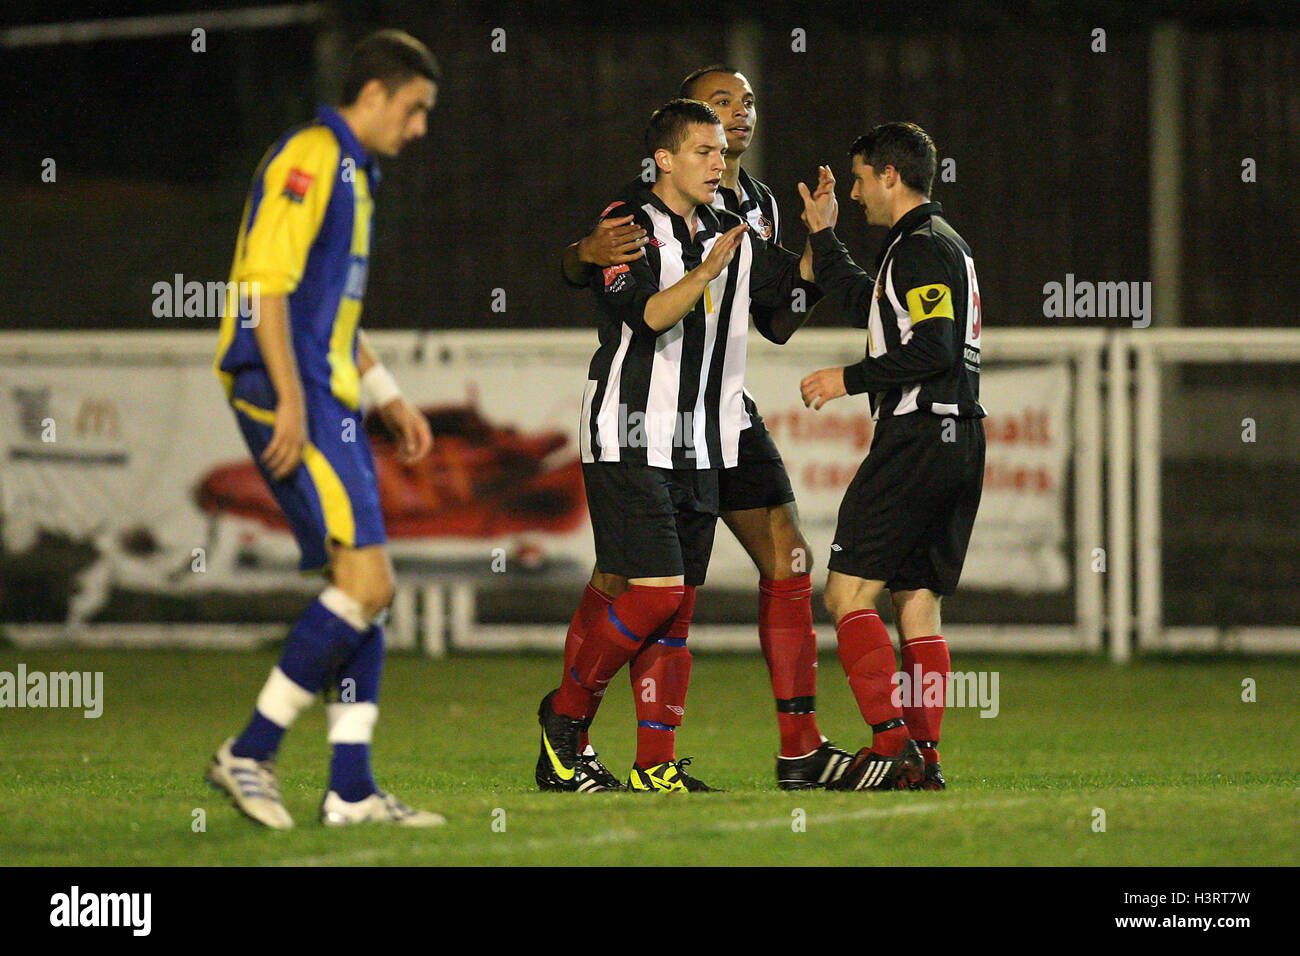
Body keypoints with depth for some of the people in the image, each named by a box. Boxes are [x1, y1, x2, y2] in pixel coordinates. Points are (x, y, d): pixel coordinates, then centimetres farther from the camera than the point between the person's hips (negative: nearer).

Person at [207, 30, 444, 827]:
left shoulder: (354, 173, 21)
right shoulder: (312, 158, -10)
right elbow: (267, 283, -18)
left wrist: (386, 394, 24)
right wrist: (291, 399, -22)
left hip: (327, 401, 10)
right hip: (291, 400, -10)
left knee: (362, 587, 6)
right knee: (367, 578, -15)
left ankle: (352, 790, 7)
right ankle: (251, 753, -9)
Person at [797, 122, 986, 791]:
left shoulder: (921, 247, -10)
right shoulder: (945, 243, 21)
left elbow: (932, 348, -21)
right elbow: (865, 307, 35)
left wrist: (849, 380, -13)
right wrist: (823, 236, 38)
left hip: (917, 437, -10)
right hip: (958, 440, 10)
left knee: (847, 592, -8)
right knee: (917, 603, 9)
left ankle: (892, 741, -17)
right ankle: (923, 760, 4)